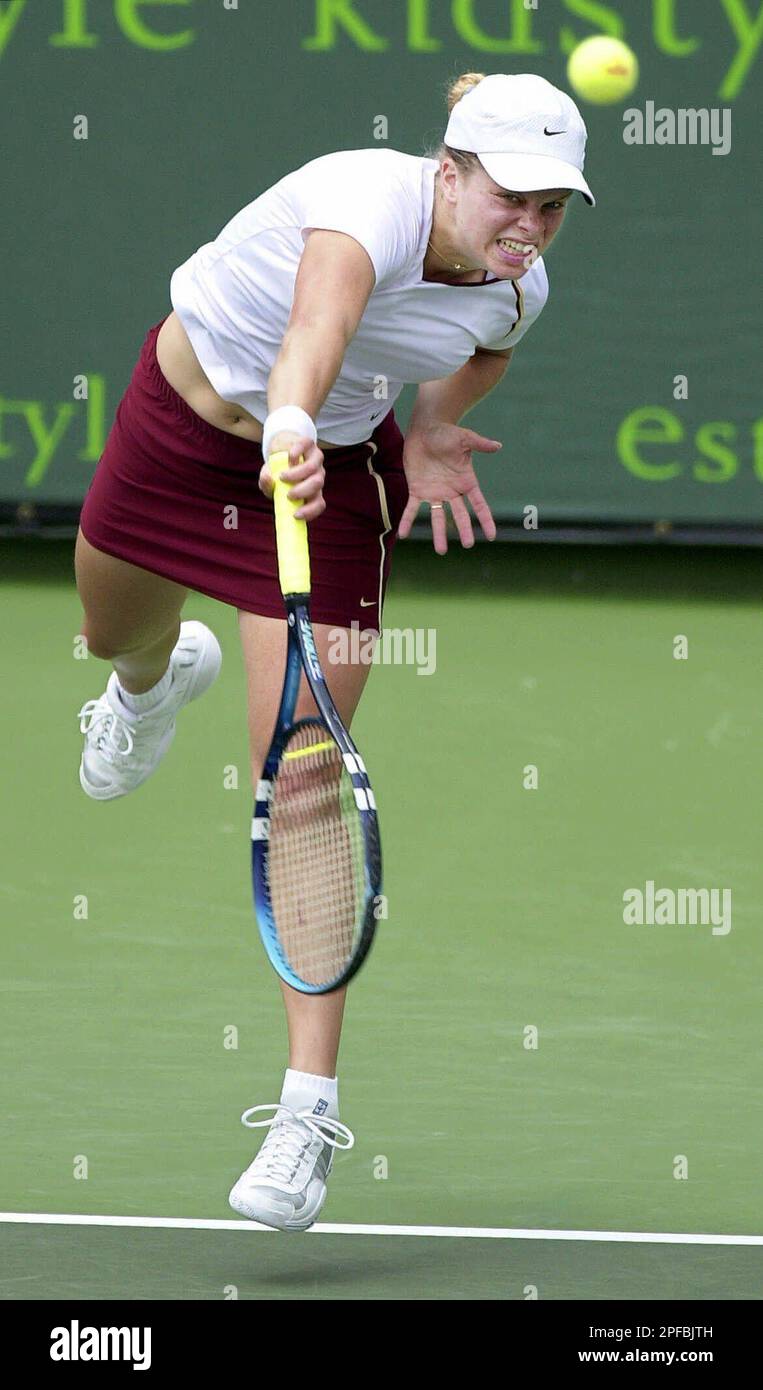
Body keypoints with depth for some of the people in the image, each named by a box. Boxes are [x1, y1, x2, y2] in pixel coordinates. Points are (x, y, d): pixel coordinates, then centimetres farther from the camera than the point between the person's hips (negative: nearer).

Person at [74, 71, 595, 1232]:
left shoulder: (517, 292, -17)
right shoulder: (372, 202, -36)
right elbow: (324, 308, -61)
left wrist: (435, 428, -3)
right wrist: (293, 419, -79)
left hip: (334, 478, 1)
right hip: (184, 413, -1)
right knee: (111, 635, 28)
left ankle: (310, 1106, -9)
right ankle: (159, 680, 71)